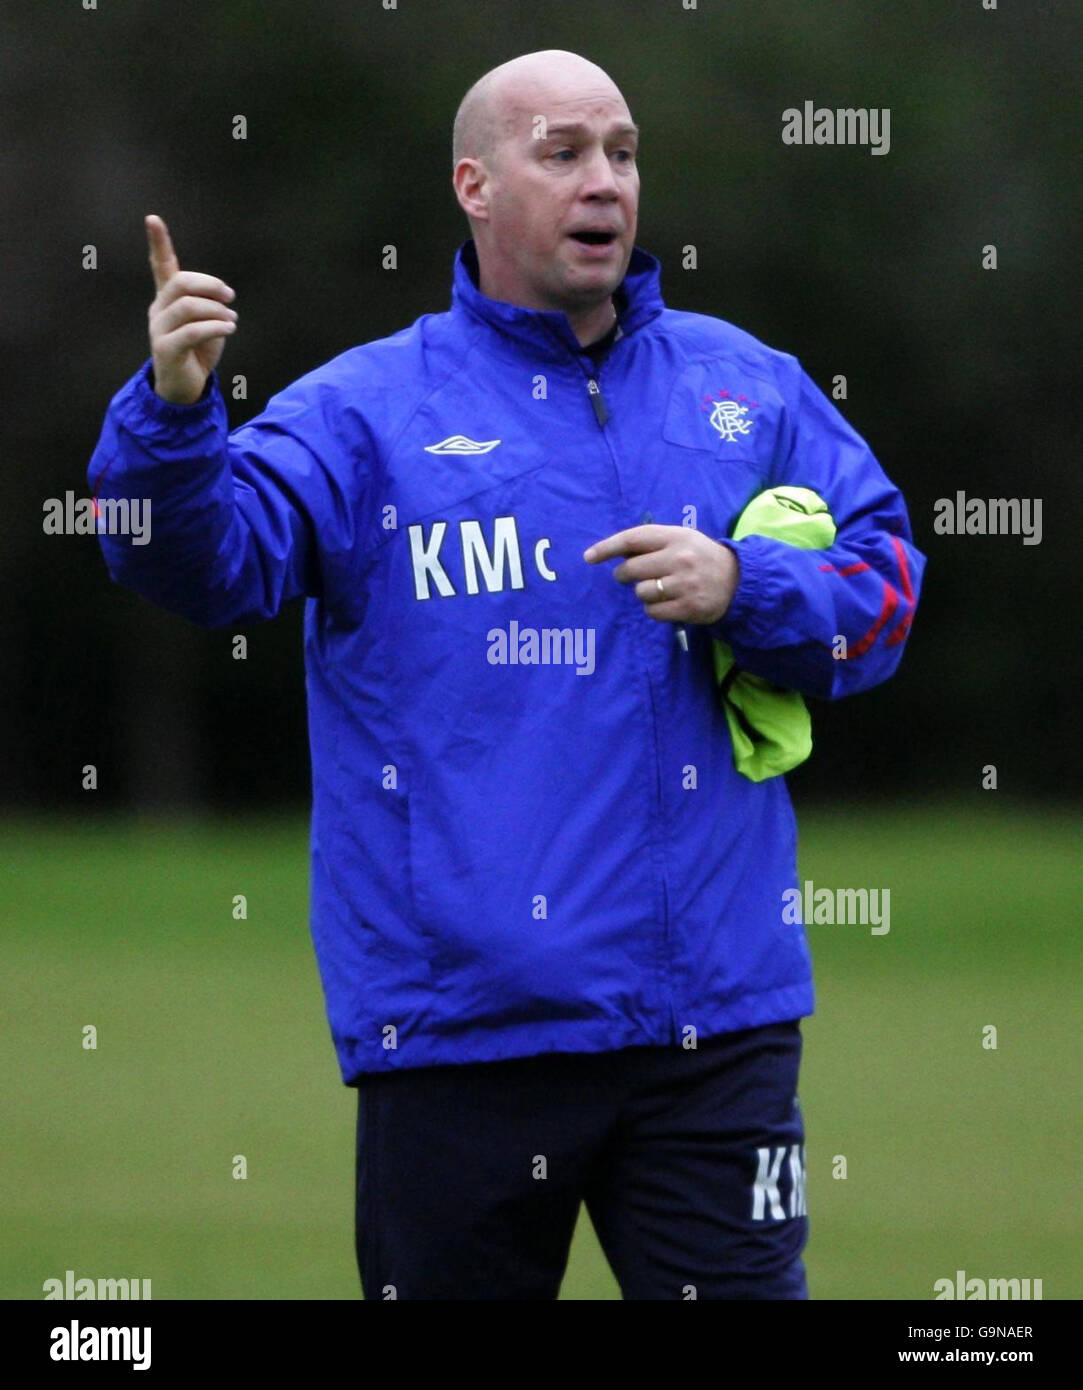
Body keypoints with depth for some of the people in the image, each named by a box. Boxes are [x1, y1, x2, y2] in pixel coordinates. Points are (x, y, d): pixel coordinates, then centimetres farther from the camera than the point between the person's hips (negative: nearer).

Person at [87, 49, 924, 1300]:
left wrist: (742, 590, -10)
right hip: (454, 1016, -1)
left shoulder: (742, 389, 11)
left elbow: (885, 582, 9)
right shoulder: (368, 410, 2)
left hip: (710, 1020, 1)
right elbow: (210, 556, -12)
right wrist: (174, 412, -32)